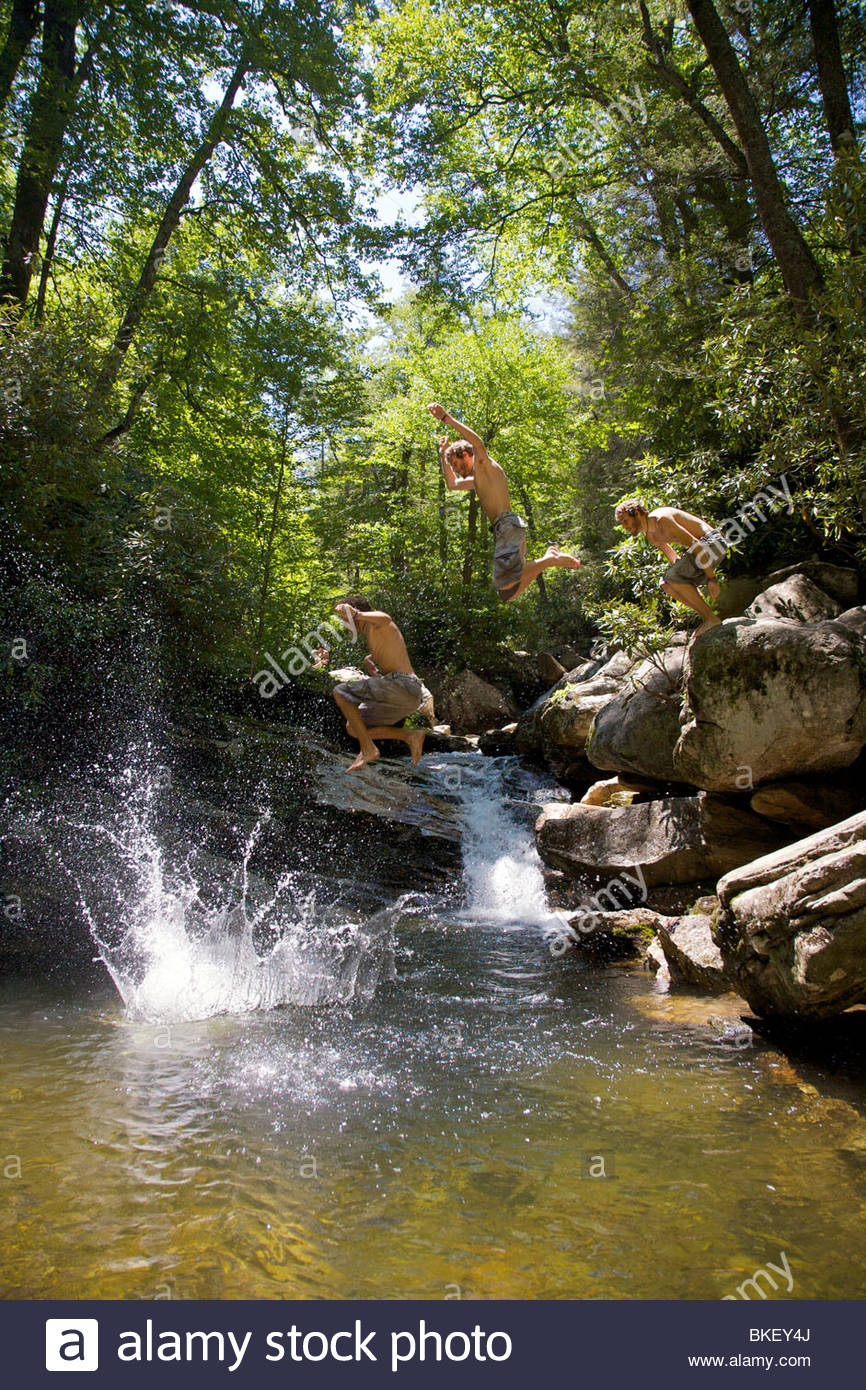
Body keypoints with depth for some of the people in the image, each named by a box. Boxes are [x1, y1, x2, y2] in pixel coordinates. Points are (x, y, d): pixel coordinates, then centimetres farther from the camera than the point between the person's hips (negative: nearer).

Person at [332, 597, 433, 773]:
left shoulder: (376, 623, -1)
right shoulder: (372, 633, 28)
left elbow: (384, 619, -28)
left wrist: (357, 614, -19)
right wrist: (368, 660, 30)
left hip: (401, 684, -10)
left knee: (340, 691, -10)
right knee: (353, 728, 13)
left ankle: (368, 749, -15)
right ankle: (410, 736, 0)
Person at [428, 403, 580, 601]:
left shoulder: (485, 465, 4)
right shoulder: (476, 481, 32)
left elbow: (477, 442, -19)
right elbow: (452, 484, 48)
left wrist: (446, 418, -20)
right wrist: (443, 453, 44)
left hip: (509, 524, -10)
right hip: (502, 530, 10)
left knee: (505, 583, -27)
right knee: (509, 590, 5)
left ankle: (550, 560, -17)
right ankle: (550, 557, 8)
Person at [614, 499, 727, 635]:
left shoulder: (660, 519, -20)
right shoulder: (651, 537, 11)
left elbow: (695, 544, -25)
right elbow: (675, 559, 22)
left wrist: (711, 577, -25)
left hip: (712, 542, -9)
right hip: (703, 546, 9)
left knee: (672, 577, -22)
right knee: (666, 584, 3)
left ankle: (711, 618, -16)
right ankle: (707, 618, 2)